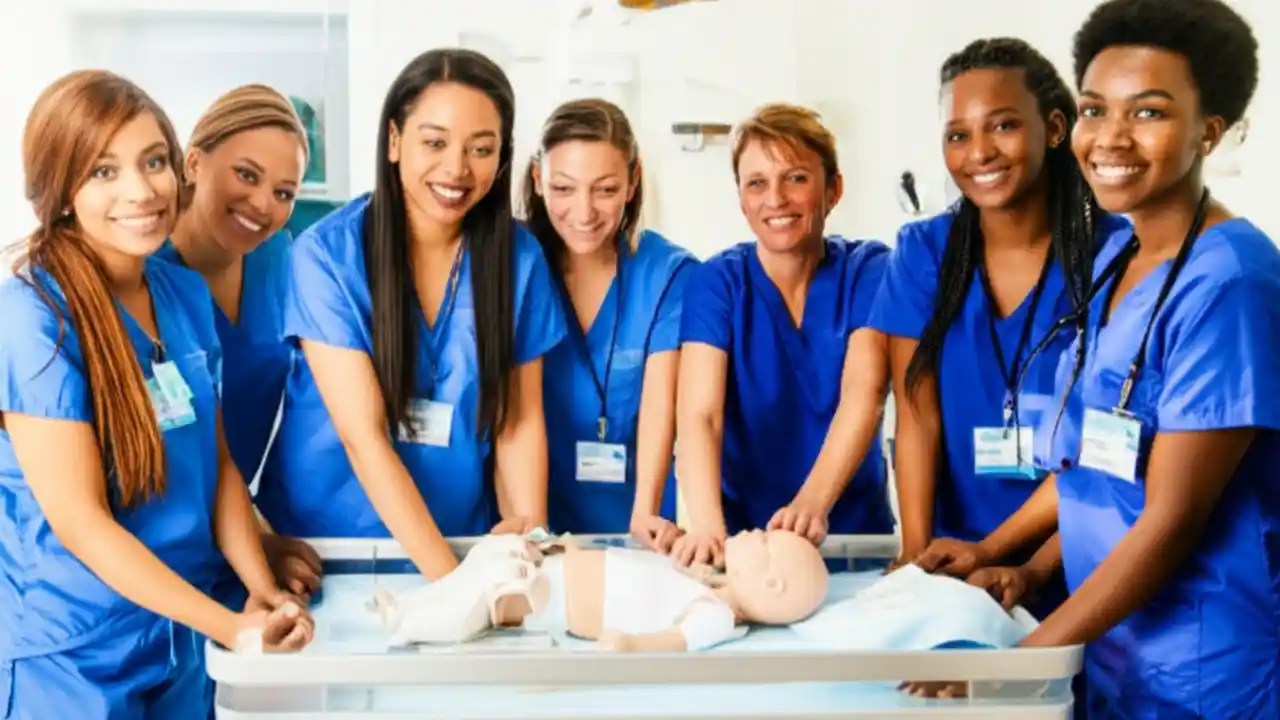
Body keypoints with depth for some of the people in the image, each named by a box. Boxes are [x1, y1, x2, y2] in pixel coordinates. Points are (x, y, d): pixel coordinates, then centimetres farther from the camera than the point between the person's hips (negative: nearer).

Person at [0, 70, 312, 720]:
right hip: (72, 652, -6)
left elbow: (217, 461, 6)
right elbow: (79, 520, -20)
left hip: (181, 634, 6)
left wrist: (264, 594, -7)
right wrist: (232, 627, -22)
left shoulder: (187, 294, 1)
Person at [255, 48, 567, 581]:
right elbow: (362, 436, -16)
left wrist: (528, 527, -13)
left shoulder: (519, 258, -2)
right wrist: (446, 576, -24)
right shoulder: (327, 254, -10)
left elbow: (519, 418, 3)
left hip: (463, 539, 2)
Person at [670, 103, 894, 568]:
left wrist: (813, 503, -34)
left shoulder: (868, 270, -2)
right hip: (742, 534, 0)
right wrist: (707, 525, -35)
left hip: (854, 532, 0)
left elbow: (864, 394, -17)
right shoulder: (717, 282, -3)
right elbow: (700, 415, -17)